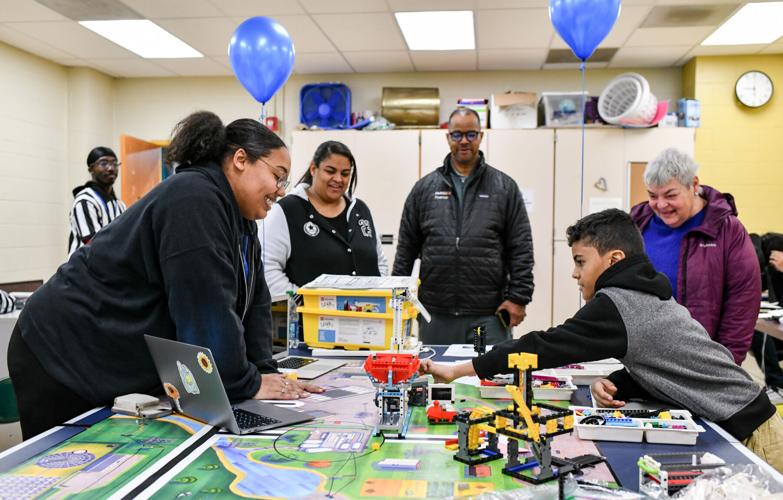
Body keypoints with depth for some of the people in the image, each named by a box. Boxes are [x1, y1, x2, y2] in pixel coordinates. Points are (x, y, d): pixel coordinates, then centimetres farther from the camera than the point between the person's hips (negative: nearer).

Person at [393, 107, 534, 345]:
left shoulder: (504, 187, 5)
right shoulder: (424, 188, 9)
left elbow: (521, 249, 2)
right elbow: (406, 248, 10)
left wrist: (518, 298, -4)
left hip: (489, 316, -1)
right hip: (436, 315, 2)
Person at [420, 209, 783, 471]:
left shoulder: (615, 304, -19)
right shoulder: (645, 298, 9)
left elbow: (545, 346, -20)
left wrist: (458, 370, -15)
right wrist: (613, 384, -7)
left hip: (746, 436, -9)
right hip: (731, 426, 9)